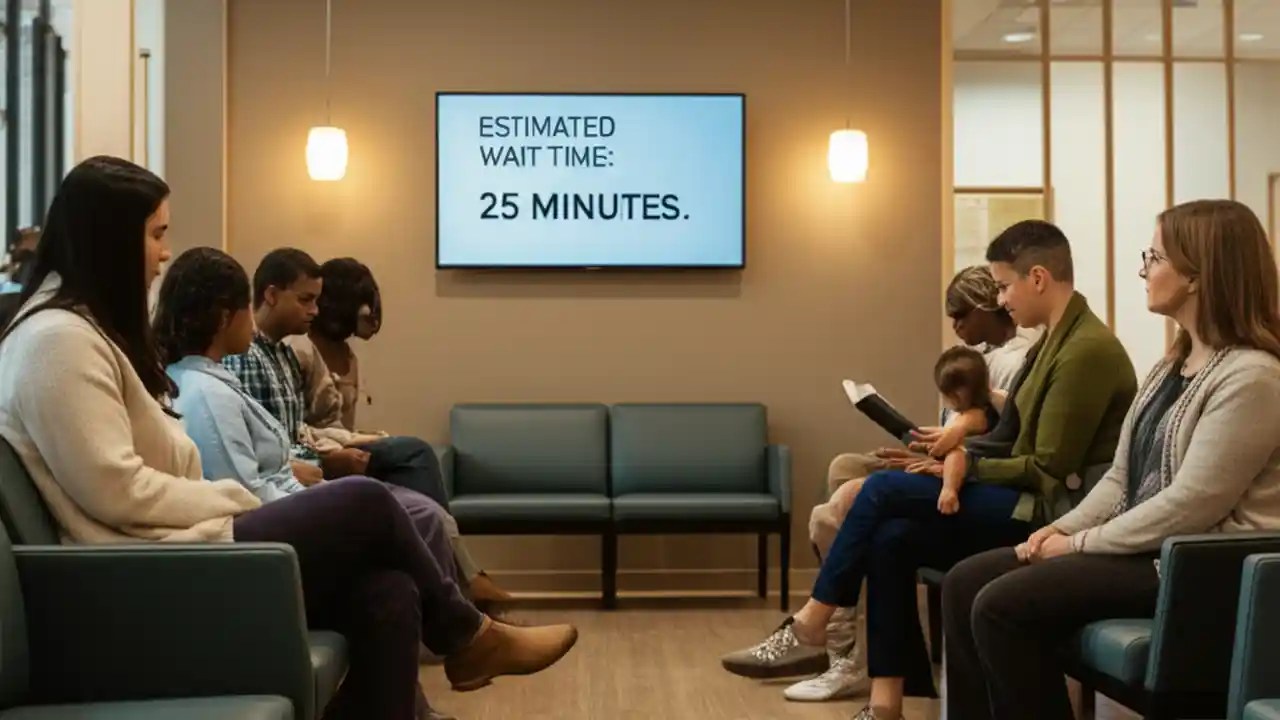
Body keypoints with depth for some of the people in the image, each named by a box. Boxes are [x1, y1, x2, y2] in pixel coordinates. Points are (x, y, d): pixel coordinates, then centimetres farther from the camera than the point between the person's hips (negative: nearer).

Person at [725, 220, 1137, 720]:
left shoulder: (1086, 350, -18)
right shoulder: (1055, 342, 13)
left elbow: (1049, 471, -18)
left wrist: (969, 467, -8)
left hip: (1052, 512, -9)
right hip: (1033, 502, 9)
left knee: (883, 489, -14)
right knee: (891, 538, -10)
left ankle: (813, 621, 1)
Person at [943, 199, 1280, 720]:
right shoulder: (1171, 366, 15)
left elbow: (1190, 506, -22)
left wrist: (1081, 543, -15)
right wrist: (1065, 527, -1)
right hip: (1137, 546, 10)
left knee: (1002, 606, -22)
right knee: (965, 583, -2)